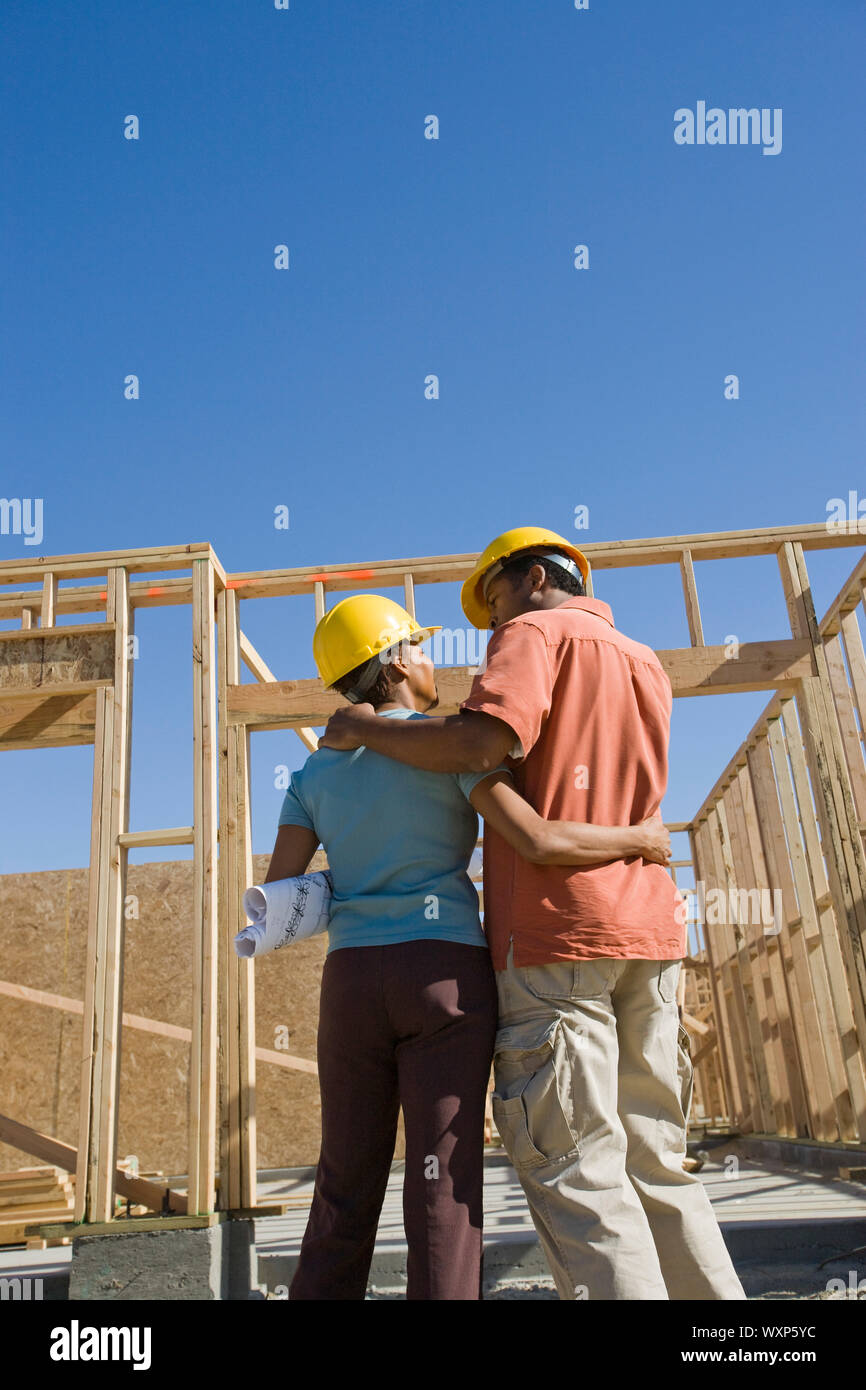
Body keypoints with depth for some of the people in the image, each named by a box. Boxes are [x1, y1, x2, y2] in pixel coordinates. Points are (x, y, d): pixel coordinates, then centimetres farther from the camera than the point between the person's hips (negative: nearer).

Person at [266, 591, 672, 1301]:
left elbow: (278, 895, 3)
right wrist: (639, 838, 1)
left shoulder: (315, 772, 11)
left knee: (348, 1181, 12)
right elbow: (538, 841, -15)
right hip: (446, 976, -4)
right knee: (444, 1178, -1)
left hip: (351, 981, 5)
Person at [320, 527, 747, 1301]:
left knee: (574, 1169, -6)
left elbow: (479, 744, -18)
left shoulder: (537, 633, -1)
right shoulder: (647, 664, 23)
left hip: (555, 926, -8)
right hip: (646, 926, 8)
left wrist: (364, 730, -6)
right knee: (654, 1162, 12)